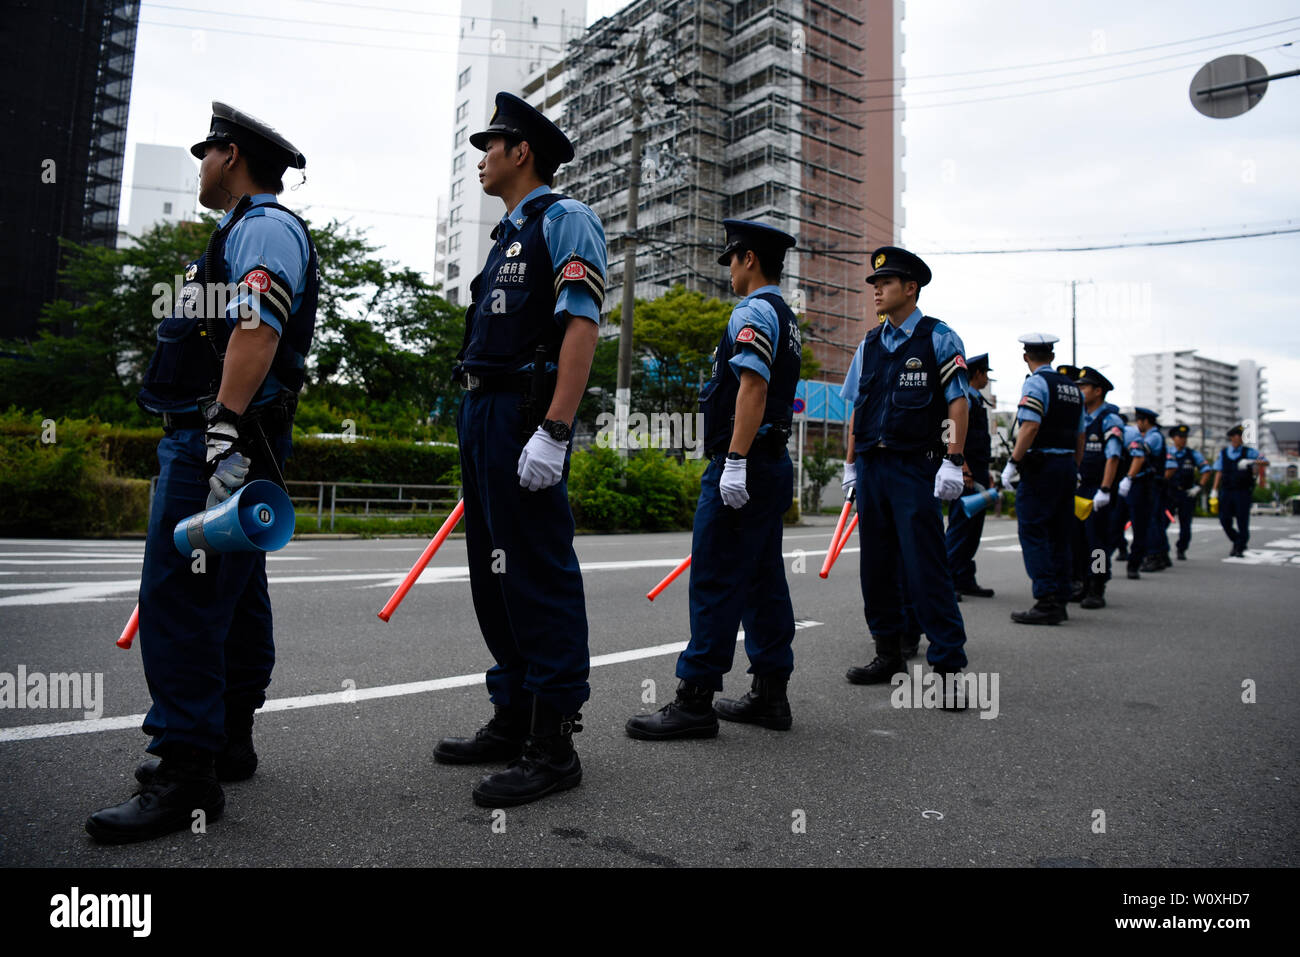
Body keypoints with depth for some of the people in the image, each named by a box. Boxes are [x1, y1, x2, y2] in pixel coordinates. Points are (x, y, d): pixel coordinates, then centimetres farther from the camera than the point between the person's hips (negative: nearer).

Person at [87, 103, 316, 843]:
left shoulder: (265, 227, -6)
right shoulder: (252, 231, 28)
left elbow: (258, 330, -22)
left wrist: (225, 428, -31)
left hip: (219, 436, -11)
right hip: (222, 439, 11)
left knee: (179, 596, -14)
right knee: (234, 594, 13)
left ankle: (188, 776, -10)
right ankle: (228, 740, 23)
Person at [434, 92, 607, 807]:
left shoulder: (565, 220, -3)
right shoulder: (507, 234, 25)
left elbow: (582, 325, -16)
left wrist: (553, 432, -25)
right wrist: (475, 422, 18)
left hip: (524, 413, -10)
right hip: (479, 413, 10)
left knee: (538, 573, -9)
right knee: (494, 571, 12)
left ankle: (553, 744, 0)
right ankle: (512, 720, 23)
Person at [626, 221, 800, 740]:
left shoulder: (752, 312, -9)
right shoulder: (785, 317, 22)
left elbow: (753, 386, -21)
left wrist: (735, 462, -25)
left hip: (743, 467, -10)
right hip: (774, 464, 10)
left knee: (715, 580, -8)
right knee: (764, 580, 11)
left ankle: (695, 700, -4)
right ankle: (770, 693, 17)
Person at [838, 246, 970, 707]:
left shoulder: (939, 338, 0)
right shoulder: (869, 344, 15)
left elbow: (958, 402, -5)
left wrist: (953, 461, -14)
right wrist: (851, 463, 13)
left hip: (915, 466, -6)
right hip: (871, 466, 6)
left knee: (925, 567, -8)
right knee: (876, 564, 10)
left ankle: (949, 667, 0)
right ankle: (889, 654, 23)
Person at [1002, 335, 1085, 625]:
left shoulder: (1035, 383, -7)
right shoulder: (1071, 387, 17)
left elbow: (1030, 427, -19)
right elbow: (1080, 436, 19)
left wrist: (1012, 462, -15)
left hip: (1041, 465, -8)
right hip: (1066, 465, 8)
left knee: (1033, 533, -7)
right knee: (1058, 536, 11)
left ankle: (1046, 602, -12)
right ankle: (1060, 601, 15)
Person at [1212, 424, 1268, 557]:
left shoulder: (1248, 452, 1)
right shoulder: (1222, 453, 7)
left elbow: (1266, 462, -7)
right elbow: (1219, 472, 9)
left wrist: (1250, 461, -24)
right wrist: (1215, 490, 4)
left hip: (1243, 492, -2)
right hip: (1227, 491, 2)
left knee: (1242, 521, -3)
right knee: (1225, 520, 2)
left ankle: (1240, 549, 8)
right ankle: (1237, 542, 25)